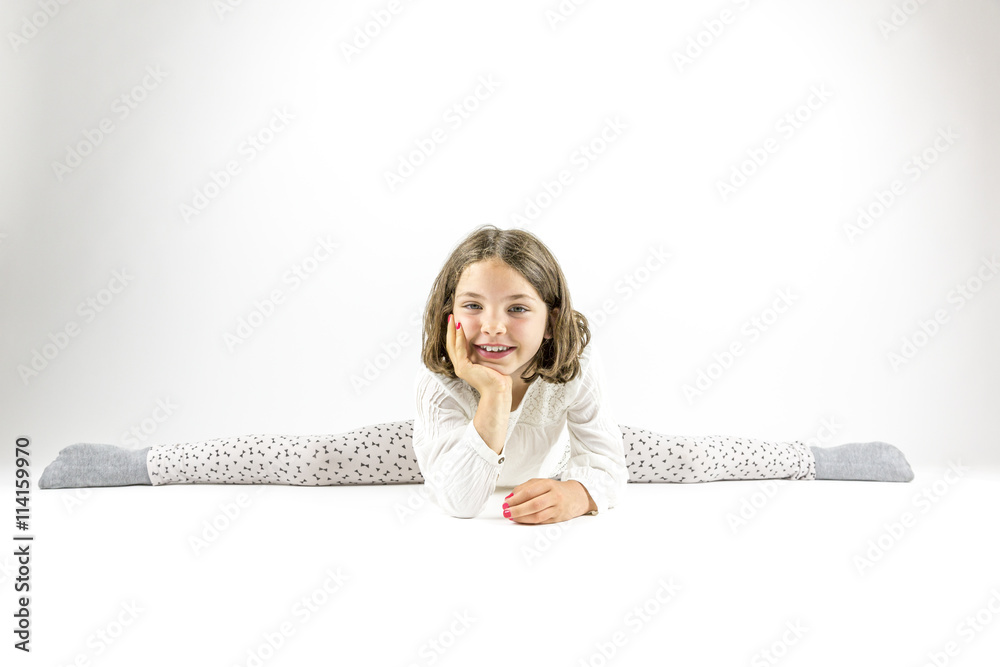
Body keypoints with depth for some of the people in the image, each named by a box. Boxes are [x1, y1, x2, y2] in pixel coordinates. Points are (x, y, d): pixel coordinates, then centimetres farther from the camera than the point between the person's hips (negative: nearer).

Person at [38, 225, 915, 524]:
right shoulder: (439, 380, -38)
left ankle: (819, 457, 28)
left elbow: (609, 469, -32)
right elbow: (461, 498, -43)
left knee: (688, 454, 2)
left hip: (548, 457, 1)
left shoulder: (576, 365, -36)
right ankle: (142, 462, 10)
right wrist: (492, 393, -52)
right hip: (456, 444, -1)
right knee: (309, 456, -5)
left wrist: (576, 492, -53)